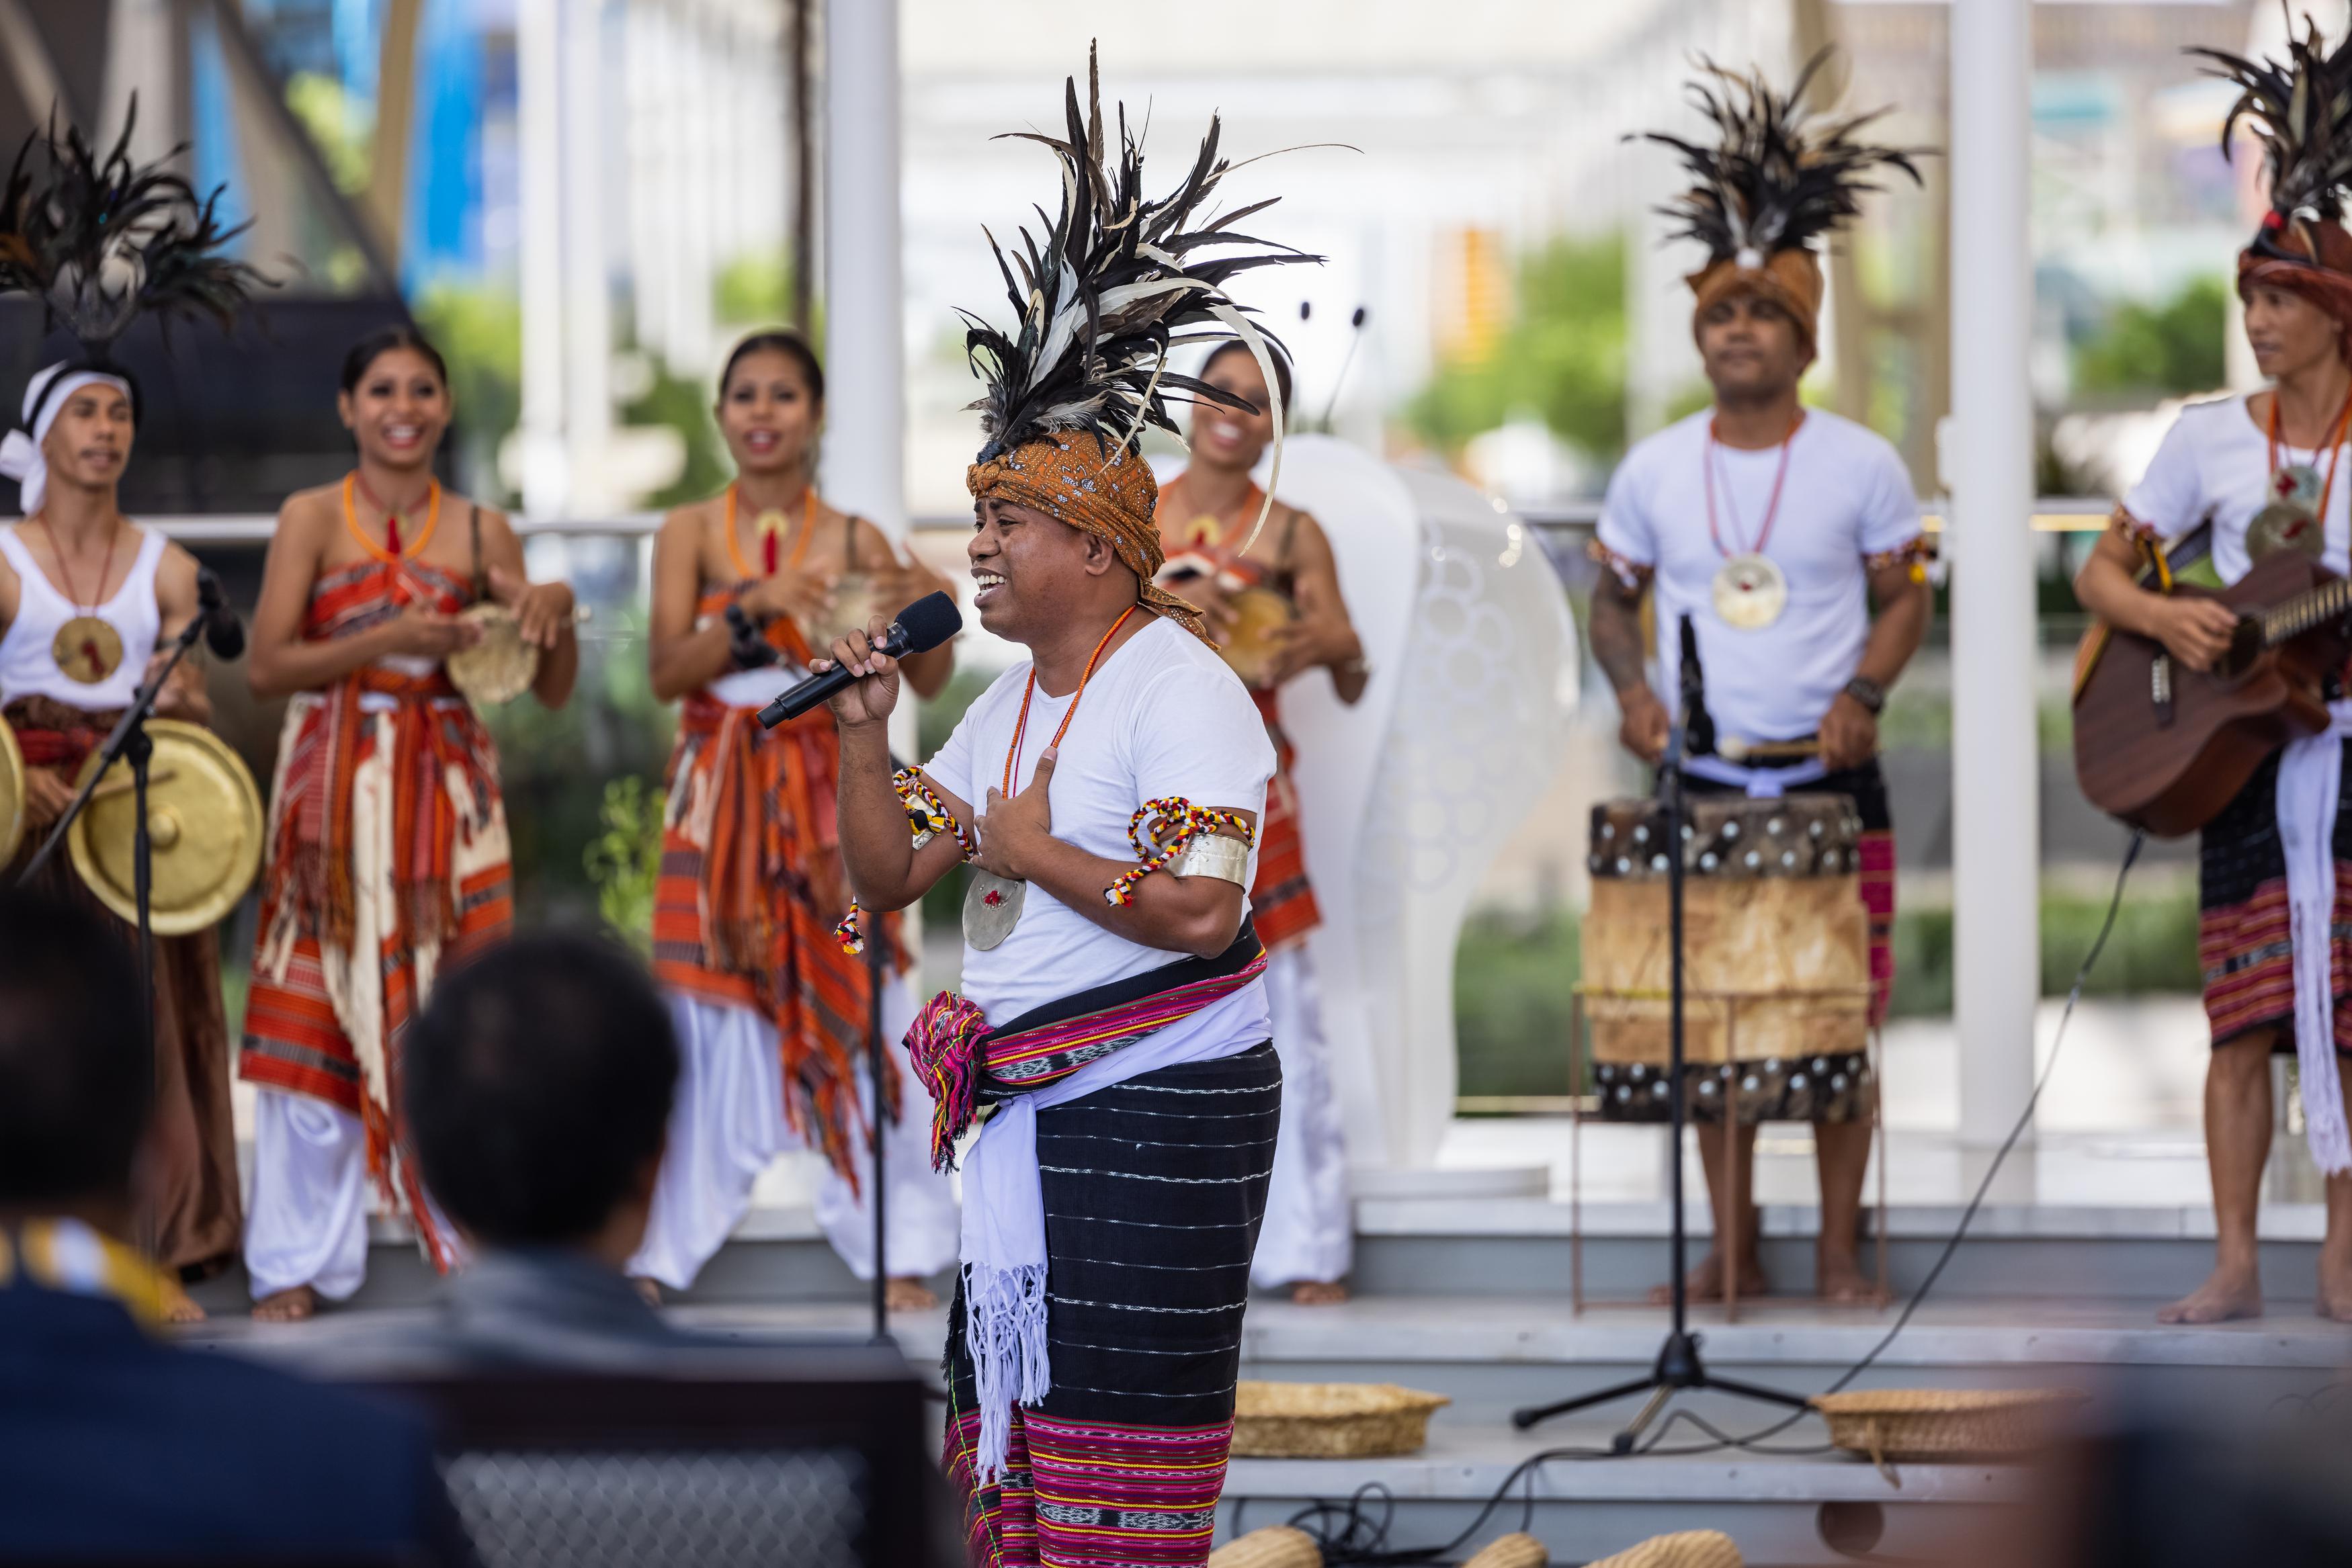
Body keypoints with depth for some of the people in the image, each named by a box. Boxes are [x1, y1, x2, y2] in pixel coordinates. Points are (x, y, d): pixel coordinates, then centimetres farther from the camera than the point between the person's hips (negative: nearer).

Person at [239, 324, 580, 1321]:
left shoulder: (481, 532, 7)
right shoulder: (314, 519, 1)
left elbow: (552, 691, 9)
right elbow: (266, 667, -8)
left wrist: (556, 614, -11)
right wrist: (387, 640, -19)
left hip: (447, 787, 2)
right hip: (335, 786, -2)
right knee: (321, 1016, -1)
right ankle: (296, 1264, 7)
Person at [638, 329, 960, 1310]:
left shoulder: (855, 541, 3)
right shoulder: (692, 534, 3)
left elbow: (926, 681, -4)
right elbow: (667, 672, -8)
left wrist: (924, 613, -24)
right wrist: (756, 606, -21)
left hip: (831, 793, 0)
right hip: (721, 794, 0)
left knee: (853, 1007, -2)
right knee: (710, 1016, 0)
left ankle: (901, 1251, 4)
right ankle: (664, 1250, 6)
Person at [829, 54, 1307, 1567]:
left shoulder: (1183, 689, -11)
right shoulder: (1014, 700, 16)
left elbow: (1202, 909, -21)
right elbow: (887, 875, 18)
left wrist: (1032, 852, -13)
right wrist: (868, 732, 3)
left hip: (1159, 1103, -9)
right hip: (1029, 1102, 9)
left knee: (1121, 1408, -7)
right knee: (1020, 1395, 8)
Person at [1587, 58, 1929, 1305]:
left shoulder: (1861, 465, 1)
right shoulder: (1654, 471, 7)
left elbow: (1903, 596, 5)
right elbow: (1616, 595, 15)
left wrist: (1863, 695, -12)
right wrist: (1634, 689, -4)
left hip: (1831, 779, -2)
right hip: (1704, 777, 2)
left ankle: (1840, 1249, 6)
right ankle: (1731, 1248, 10)